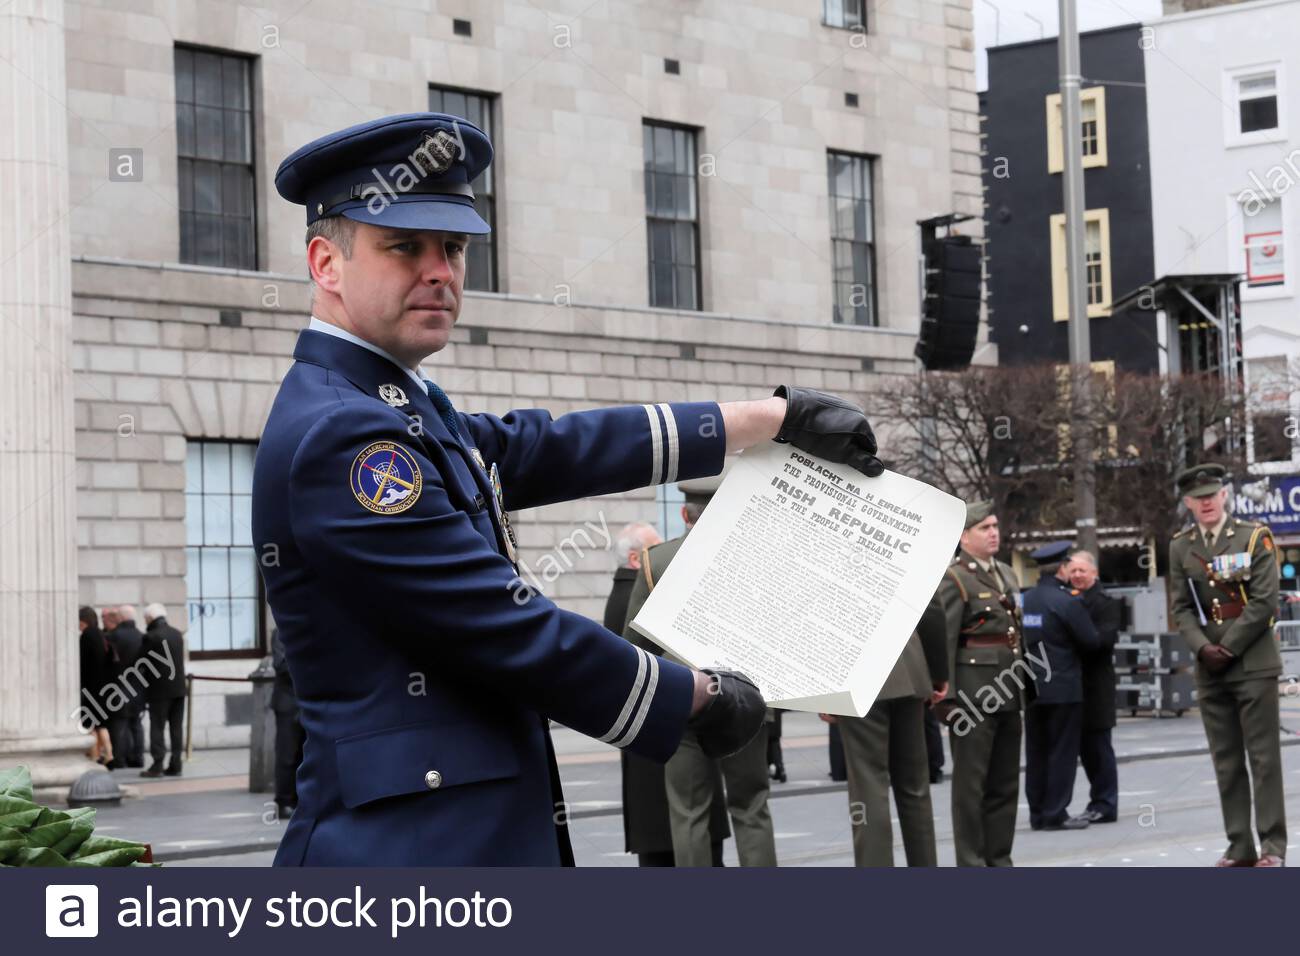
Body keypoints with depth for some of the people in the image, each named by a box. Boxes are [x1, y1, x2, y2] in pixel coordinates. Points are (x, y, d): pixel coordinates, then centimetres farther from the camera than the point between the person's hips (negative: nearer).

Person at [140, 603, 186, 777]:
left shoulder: (151, 637, -12)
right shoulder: (177, 634, 9)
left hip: (159, 689, -6)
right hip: (179, 688, 6)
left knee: (157, 727, -2)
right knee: (177, 727, 7)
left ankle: (157, 765, -5)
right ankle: (175, 765, 8)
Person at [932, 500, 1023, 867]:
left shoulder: (1007, 575, 17)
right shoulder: (954, 579, -7)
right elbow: (943, 639, -14)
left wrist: (1023, 684, 14)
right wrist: (946, 694, -20)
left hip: (1007, 690, 8)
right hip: (973, 692, -8)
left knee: (1005, 781, 11)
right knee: (971, 781, -3)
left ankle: (998, 858, 19)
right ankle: (971, 864, 1)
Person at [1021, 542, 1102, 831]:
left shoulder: (1025, 600, 4)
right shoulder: (1067, 602, -13)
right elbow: (1092, 642, -9)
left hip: (1032, 688, 6)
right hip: (1064, 688, -6)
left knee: (1036, 751, 10)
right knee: (1063, 751, 0)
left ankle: (1037, 812, 13)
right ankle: (1055, 813, -1)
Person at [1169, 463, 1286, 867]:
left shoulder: (1255, 537, -1)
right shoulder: (1180, 547, 10)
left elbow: (1264, 602, -7)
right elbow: (1181, 607, 7)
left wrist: (1228, 648, -11)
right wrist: (1204, 648, -10)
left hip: (1253, 664, -3)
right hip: (1210, 669, 3)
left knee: (1263, 757, -3)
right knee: (1226, 761, 4)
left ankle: (1273, 846, -1)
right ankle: (1240, 847, 7)